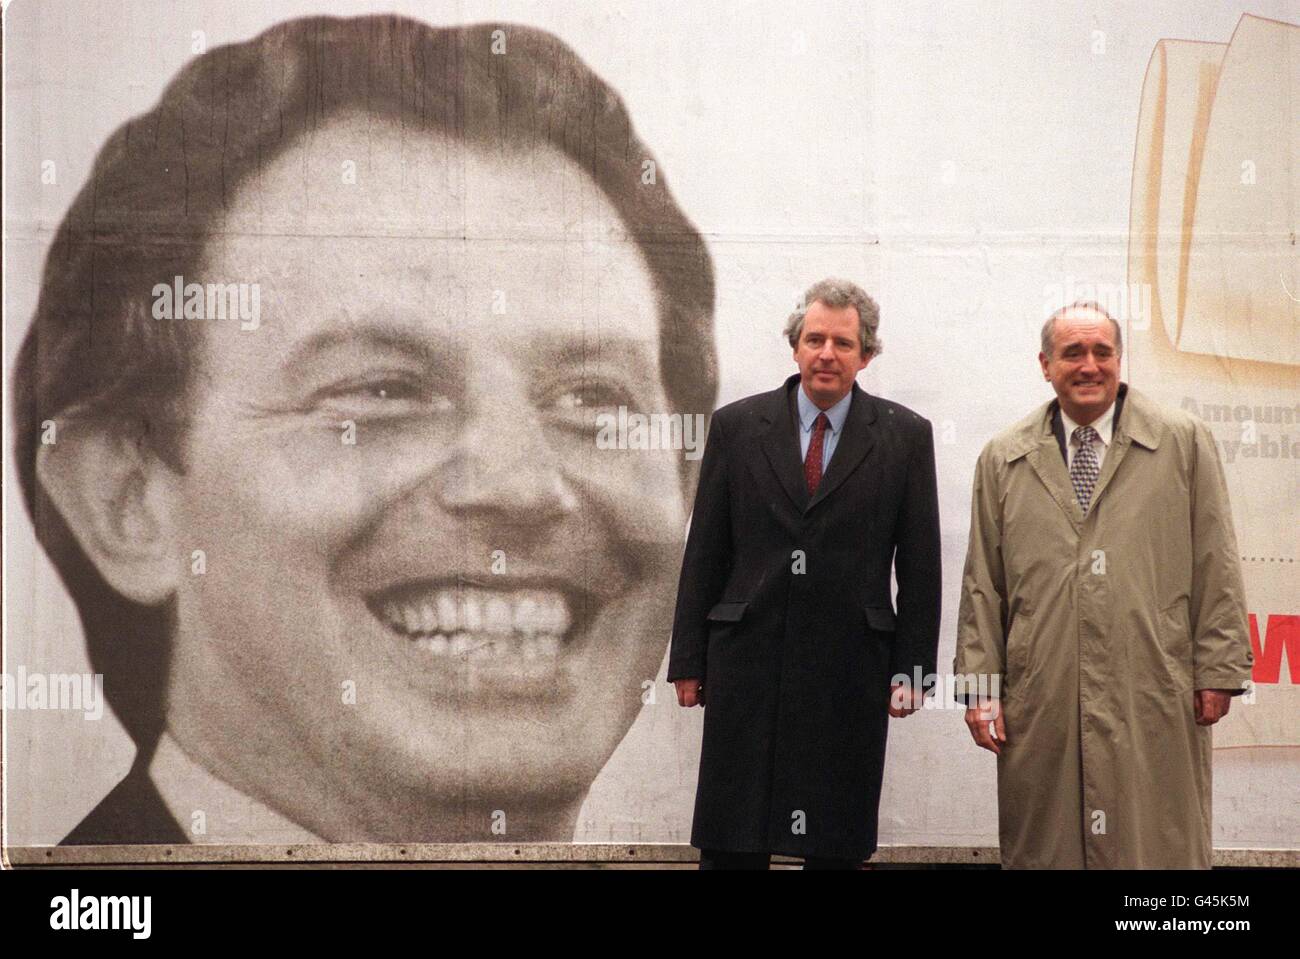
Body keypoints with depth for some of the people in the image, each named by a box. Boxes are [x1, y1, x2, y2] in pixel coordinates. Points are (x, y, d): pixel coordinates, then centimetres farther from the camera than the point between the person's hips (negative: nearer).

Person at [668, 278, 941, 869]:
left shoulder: (905, 436, 4)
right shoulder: (737, 426, 5)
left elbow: (920, 564, 4)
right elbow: (704, 553, 6)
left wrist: (913, 668, 0)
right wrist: (688, 660, 3)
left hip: (850, 674, 0)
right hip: (747, 664, 0)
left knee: (836, 847, 7)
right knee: (732, 843, 3)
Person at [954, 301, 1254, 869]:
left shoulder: (1184, 443, 7)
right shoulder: (1003, 461, 11)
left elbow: (1216, 567, 5)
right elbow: (982, 584, 11)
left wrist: (1219, 670, 1)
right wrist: (979, 685, 5)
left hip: (1154, 703, -1)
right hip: (1040, 709, 1)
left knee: (1159, 847, 1)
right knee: (1043, 850, 3)